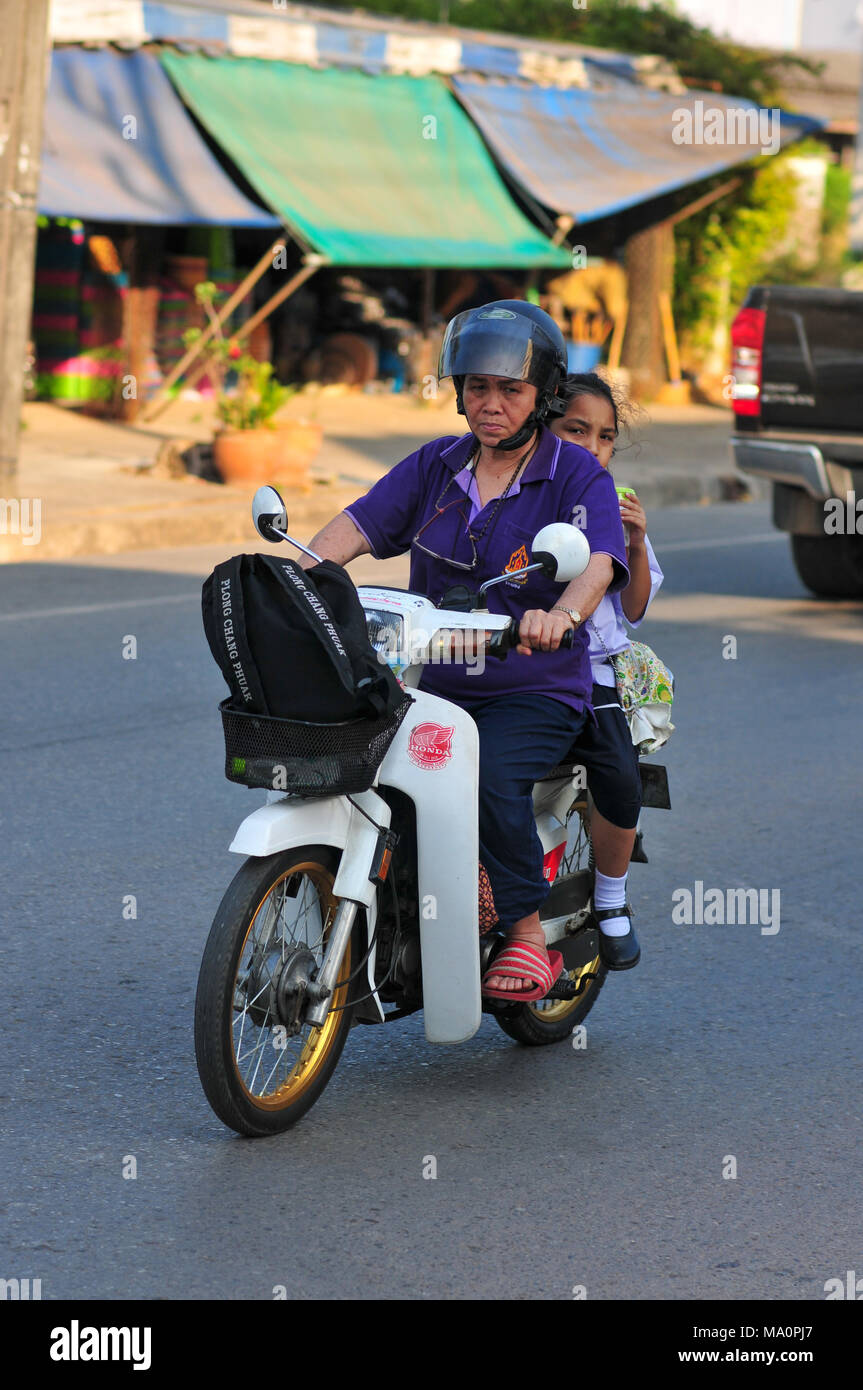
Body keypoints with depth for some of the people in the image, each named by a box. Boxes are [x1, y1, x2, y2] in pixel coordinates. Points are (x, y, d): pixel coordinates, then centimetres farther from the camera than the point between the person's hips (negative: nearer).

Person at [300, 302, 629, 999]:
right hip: (430, 682, 5)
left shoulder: (578, 475, -4)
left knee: (490, 774, -33)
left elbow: (598, 563, -21)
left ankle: (528, 936, -15)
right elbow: (358, 525, 1)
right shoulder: (435, 465, 11)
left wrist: (561, 614, -44)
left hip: (538, 689, -5)